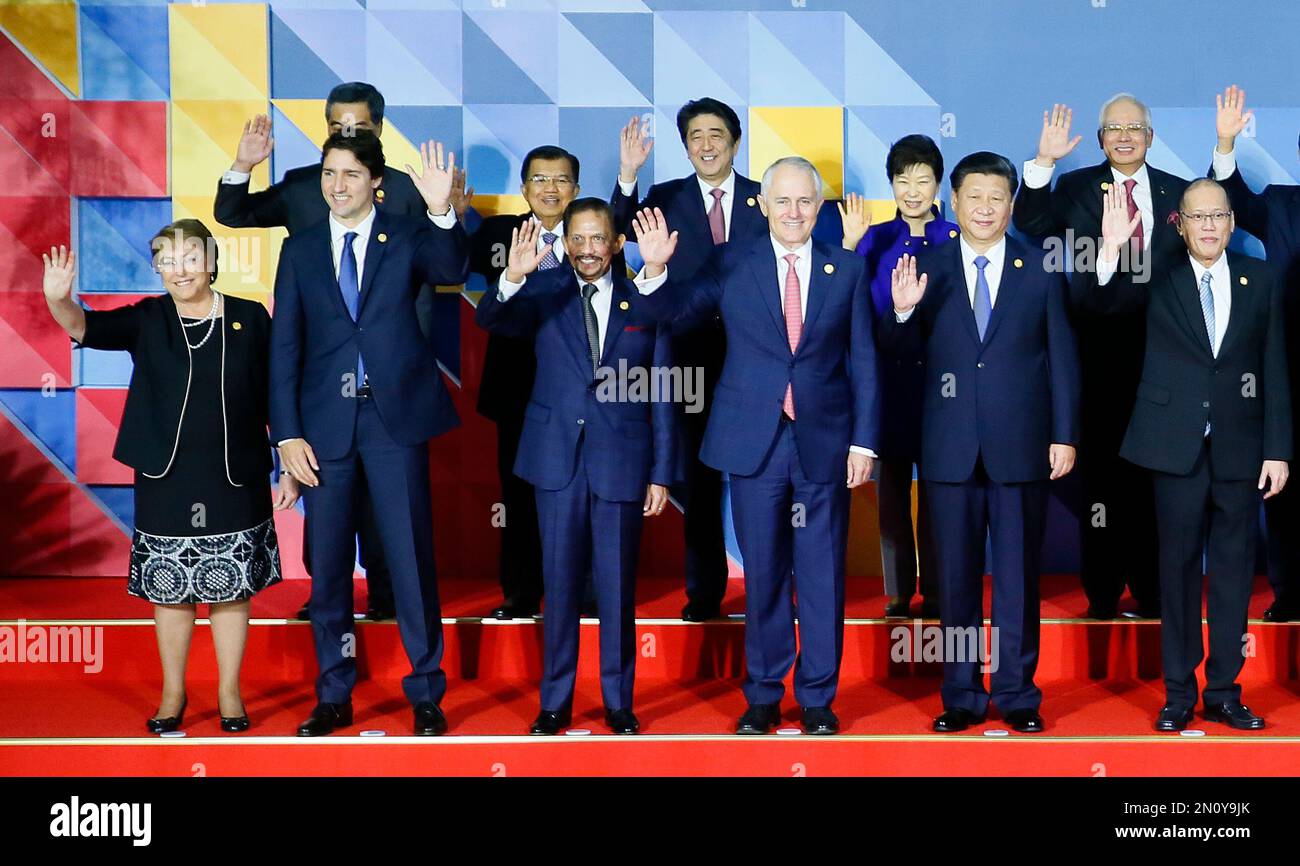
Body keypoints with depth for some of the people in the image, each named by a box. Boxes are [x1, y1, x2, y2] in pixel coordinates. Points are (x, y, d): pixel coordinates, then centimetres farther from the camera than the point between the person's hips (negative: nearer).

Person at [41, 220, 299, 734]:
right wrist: (58, 300, -39)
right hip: (166, 481, 0)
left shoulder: (250, 318, 1)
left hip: (235, 480, 0)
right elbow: (88, 327, -16)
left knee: (231, 588, 6)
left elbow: (274, 399, 4)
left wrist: (289, 468, 4)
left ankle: (230, 693, 20)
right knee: (170, 589, 8)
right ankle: (173, 693, 22)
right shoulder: (148, 320, 0)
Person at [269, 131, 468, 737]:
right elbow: (284, 347, 6)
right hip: (325, 424, 3)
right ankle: (334, 697, 20)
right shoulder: (300, 250, 8)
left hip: (395, 417, -2)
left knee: (411, 557, 0)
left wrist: (443, 213, -38)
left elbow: (452, 271, -19)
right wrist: (287, 434, -1)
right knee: (327, 564, 8)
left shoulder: (408, 238, 2)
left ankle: (426, 694, 11)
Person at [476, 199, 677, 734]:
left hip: (622, 459, 0)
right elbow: (489, 320, -15)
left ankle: (619, 703, 20)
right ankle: (555, 702, 18)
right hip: (558, 459, 0)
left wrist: (661, 473, 2)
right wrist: (512, 279, -35)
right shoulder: (544, 292, 3)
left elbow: (662, 396, 4)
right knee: (560, 582, 7)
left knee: (617, 586, 7)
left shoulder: (645, 302, 3)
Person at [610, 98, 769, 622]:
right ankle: (705, 591, 19)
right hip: (696, 358, 1)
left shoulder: (766, 200, 4)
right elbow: (621, 230, -15)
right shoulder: (666, 199, 3)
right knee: (700, 476, 9)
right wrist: (627, 177, -30)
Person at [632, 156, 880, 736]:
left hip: (824, 443, 0)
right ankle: (764, 695, 20)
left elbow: (862, 361, 5)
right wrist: (656, 269, -18)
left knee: (822, 576, 5)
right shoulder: (734, 266, 3)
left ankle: (818, 698, 17)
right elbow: (677, 313, 2)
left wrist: (864, 441, 0)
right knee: (763, 575, 8)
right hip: (754, 443, 0)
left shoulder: (847, 270, 5)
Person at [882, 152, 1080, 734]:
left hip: (1021, 446, -1)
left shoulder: (1041, 270, 5)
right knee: (955, 576, 7)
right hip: (951, 448, 1)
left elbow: (1062, 357, 5)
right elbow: (896, 353, 4)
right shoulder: (927, 271, 5)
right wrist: (902, 311, -17)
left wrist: (1065, 436, 0)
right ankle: (961, 696, 16)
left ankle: (1016, 694, 16)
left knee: (1018, 576, 6)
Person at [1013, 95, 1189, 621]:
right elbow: (1030, 226, -12)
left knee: (1152, 474, 7)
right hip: (1100, 352, -1)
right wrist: (1043, 162, -22)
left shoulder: (1177, 193, 9)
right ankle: (1102, 593, 15)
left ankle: (1150, 592, 18)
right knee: (1101, 473, 5)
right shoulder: (1075, 188, 4)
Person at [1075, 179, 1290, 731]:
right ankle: (1179, 694, 14)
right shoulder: (1158, 278, 2)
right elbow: (1099, 301, -13)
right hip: (1178, 447, -1)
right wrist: (1110, 252, -32)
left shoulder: (1260, 281, 6)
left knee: (1234, 570, 6)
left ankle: (1224, 692, 16)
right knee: (1179, 567, 5)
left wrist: (1278, 450, 1)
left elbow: (1274, 370, 5)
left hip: (1240, 448, 2)